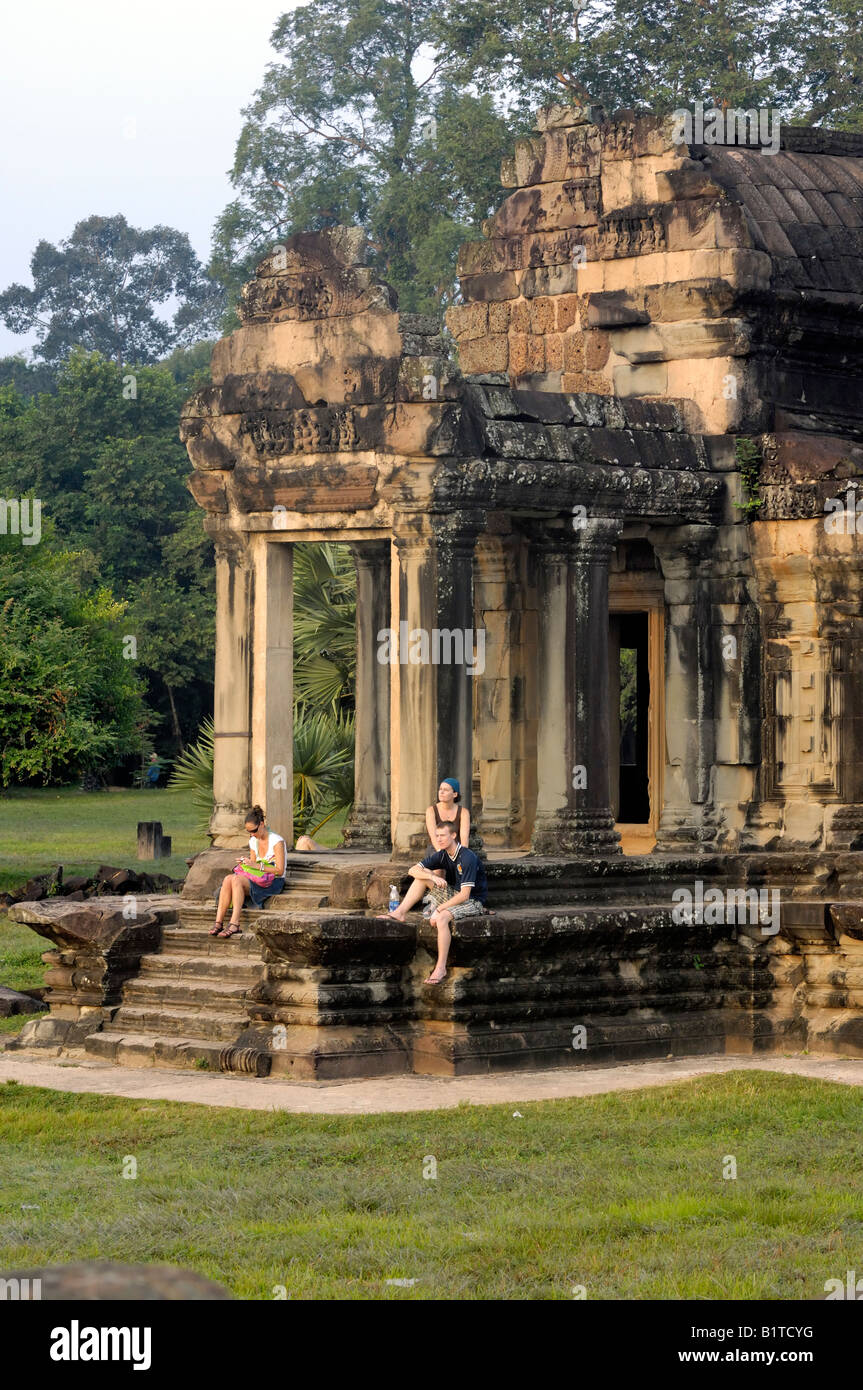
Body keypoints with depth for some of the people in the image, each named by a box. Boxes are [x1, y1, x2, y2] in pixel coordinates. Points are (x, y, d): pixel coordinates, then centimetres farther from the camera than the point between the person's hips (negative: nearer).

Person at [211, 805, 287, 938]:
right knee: (228, 879, -23)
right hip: (258, 880, 7)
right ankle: (218, 922, -32)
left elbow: (279, 871, -14)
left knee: (236, 879, -31)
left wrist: (257, 866, -21)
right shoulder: (253, 841, 13)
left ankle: (235, 924, -39)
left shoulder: (277, 841, -9)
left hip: (274, 882, -7)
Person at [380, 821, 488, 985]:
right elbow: (413, 870, -1)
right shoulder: (442, 855, 1)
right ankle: (400, 913, -7)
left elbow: (464, 895, -27)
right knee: (423, 874, -1)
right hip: (453, 895, 8)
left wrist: (439, 909, -25)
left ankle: (441, 967, -32)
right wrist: (433, 877, -20)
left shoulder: (468, 858, -23)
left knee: (441, 918, -35)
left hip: (472, 901, -8)